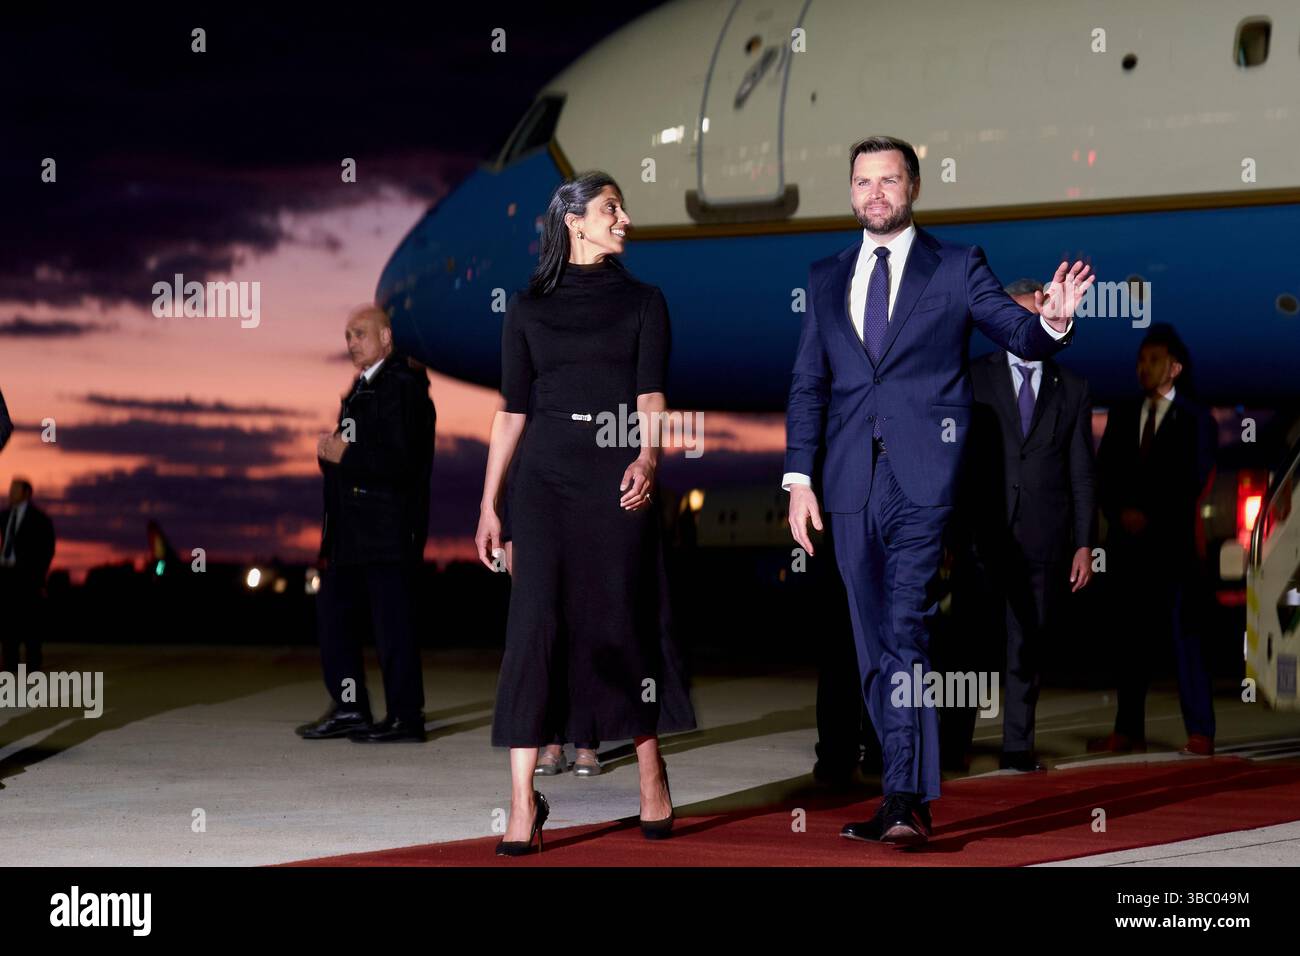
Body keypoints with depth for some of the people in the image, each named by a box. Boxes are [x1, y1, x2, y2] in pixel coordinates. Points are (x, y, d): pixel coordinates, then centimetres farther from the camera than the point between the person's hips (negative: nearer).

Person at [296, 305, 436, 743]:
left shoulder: (402, 387, -12)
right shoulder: (363, 388, 19)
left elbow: (400, 461, -20)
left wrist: (345, 455, -15)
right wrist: (330, 450, 4)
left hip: (388, 530, -10)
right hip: (353, 533, 10)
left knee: (391, 621, -6)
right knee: (333, 610, 10)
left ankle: (406, 717, 0)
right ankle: (349, 709, 16)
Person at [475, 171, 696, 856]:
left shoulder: (643, 303, 8)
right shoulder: (528, 309, 10)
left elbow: (650, 393, -6)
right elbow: (512, 412, 10)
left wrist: (646, 458, -25)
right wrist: (488, 505, 6)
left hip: (618, 480, 0)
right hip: (545, 479, 0)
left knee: (626, 624, 0)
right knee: (537, 626, -9)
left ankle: (652, 782, 17)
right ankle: (523, 803, -10)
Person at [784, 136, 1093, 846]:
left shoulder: (957, 267, 5)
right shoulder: (826, 279, 15)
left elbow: (1018, 335, -2)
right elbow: (808, 382, 14)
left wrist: (1050, 322, -26)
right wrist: (798, 475, 6)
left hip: (925, 477, -4)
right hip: (852, 486, 5)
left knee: (906, 632, -15)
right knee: (876, 646, 7)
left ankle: (903, 802, -18)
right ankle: (911, 801, 13)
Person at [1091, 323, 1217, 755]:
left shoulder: (1195, 419, 3)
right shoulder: (1122, 415, 15)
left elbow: (1192, 480, -5)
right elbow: (1104, 474, 11)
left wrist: (1150, 517, -10)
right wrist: (1120, 512, -6)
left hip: (1172, 540, -4)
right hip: (1128, 540, 4)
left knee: (1183, 635, -8)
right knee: (1133, 637, 5)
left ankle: (1200, 734, -9)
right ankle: (1128, 731, 6)